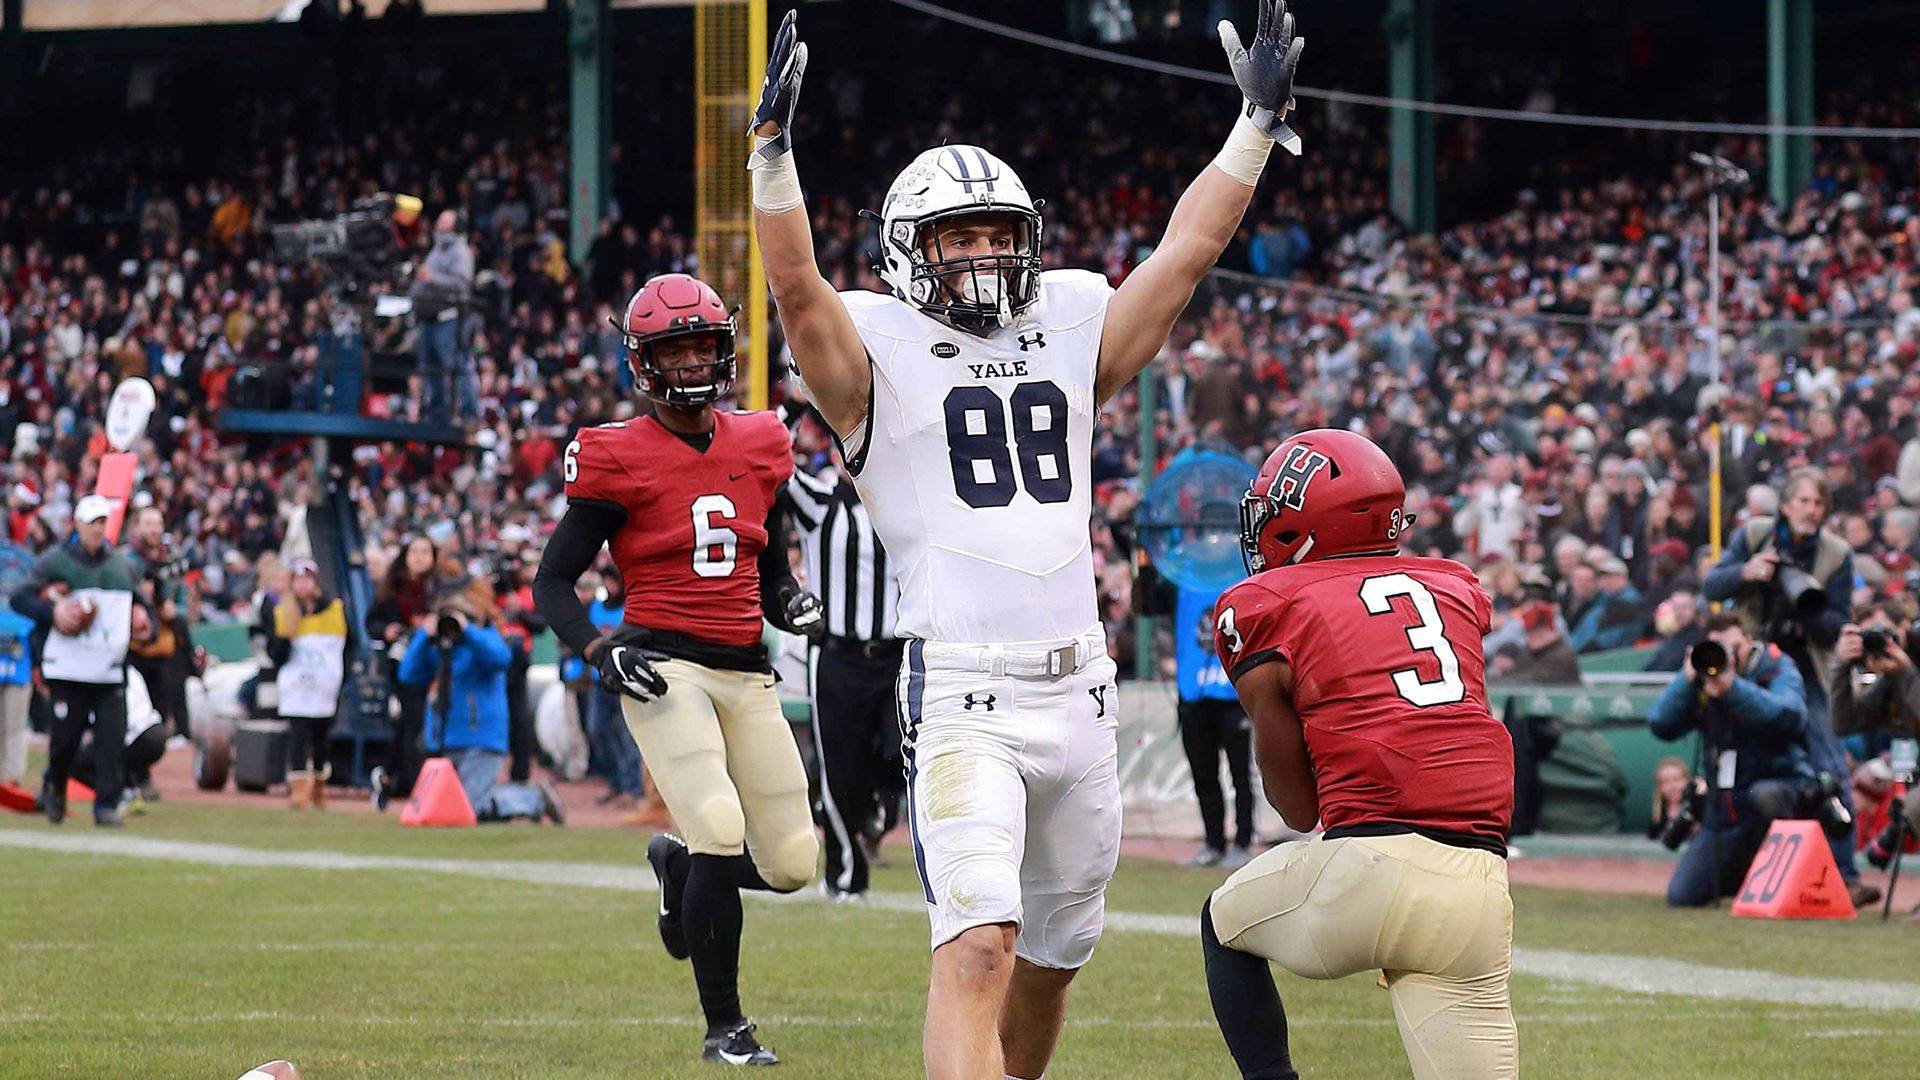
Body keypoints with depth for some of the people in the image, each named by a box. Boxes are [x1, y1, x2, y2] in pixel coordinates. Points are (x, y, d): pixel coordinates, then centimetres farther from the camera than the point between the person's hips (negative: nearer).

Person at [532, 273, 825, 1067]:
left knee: (789, 865, 0)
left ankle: (677, 863, 35)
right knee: (721, 830, -22)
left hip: (746, 672, 5)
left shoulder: (759, 447, 11)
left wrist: (792, 604, 0)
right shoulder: (618, 460, -4)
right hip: (665, 666, -5)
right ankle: (724, 1028, -8)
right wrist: (599, 651, -15)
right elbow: (553, 582, 1)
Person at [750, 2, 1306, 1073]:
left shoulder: (1069, 333, 14)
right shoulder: (879, 353, 0)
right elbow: (797, 289, -16)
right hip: (963, 694, -6)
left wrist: (1260, 121, 11)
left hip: (1078, 693, 6)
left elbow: (1188, 250, 14)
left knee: (1051, 959, 15)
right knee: (980, 948, -20)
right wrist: (773, 149, -28)